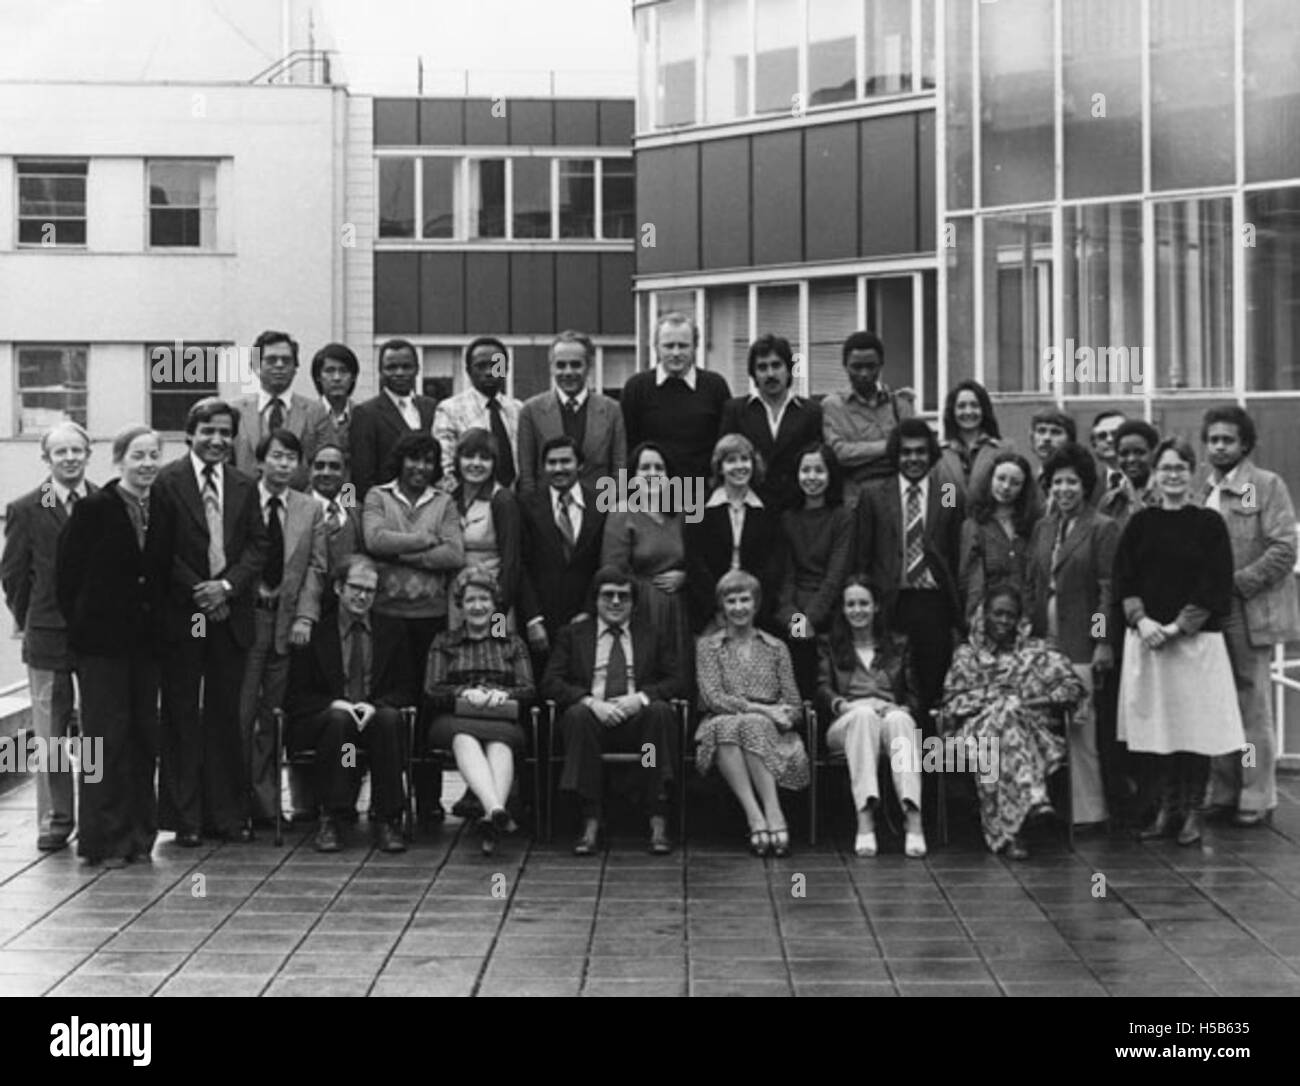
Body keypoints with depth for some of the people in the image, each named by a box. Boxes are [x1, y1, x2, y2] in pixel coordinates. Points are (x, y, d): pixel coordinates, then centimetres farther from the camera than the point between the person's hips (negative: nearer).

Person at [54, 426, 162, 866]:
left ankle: (139, 834, 16)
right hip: (101, 641, -5)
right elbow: (68, 572, -5)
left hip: (145, 641, 5)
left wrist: (158, 624, 4)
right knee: (107, 735, -3)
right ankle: (104, 839, 3)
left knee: (145, 735, 7)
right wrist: (80, 623, -2)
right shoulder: (94, 509, -7)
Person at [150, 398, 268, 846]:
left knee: (225, 713, 6)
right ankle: (184, 816, 7)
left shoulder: (245, 487, 11)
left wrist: (227, 585, -9)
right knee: (181, 714, 1)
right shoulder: (167, 482, -2)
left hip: (229, 614, 3)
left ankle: (225, 812, 12)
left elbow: (258, 546, 6)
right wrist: (195, 591, -12)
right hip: (181, 615, -3)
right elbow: (159, 549, -5)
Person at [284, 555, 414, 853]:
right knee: (338, 718, -36)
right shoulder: (314, 631, 5)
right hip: (323, 722, -1)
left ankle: (387, 820, -29)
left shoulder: (393, 630, 12)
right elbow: (295, 697, 1)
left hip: (375, 717, 1)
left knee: (390, 717, -34)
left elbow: (408, 688, 6)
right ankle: (331, 820, -30)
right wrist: (333, 704, -19)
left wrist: (376, 705, -14)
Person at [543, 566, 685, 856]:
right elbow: (551, 683, 4)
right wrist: (591, 702, -14)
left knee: (661, 710, -33)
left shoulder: (653, 636, 18)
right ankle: (591, 823, -32)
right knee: (578, 713, -35)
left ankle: (658, 822, -32)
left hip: (638, 721, 1)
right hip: (592, 718, 0)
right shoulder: (572, 634, 16)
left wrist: (641, 697, -12)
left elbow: (677, 682, 8)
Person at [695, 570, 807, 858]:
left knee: (752, 725, -37)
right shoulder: (707, 646, 15)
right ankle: (755, 817, -46)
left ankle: (772, 813, -45)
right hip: (723, 724, -1)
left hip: (769, 729, 1)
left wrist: (775, 715, -13)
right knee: (725, 725, -38)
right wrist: (762, 709, -14)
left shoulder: (776, 648, 20)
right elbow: (713, 698, -1)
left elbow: (794, 704, 12)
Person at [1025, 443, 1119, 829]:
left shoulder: (1102, 529, -3)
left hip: (1081, 642, -5)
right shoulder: (1042, 528, 15)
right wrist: (1029, 629, 9)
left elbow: (1109, 590, -7)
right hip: (1045, 640, 5)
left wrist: (1104, 643, -12)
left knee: (1081, 725, -6)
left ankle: (1089, 809, 1)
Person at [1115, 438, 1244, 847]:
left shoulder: (1209, 523, 0)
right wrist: (1142, 620, -10)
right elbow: (1123, 577, 5)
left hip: (1196, 639, -3)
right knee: (1159, 723, 5)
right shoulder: (1141, 522, 8)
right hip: (1148, 638, 3)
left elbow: (1216, 585, -5)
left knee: (1196, 726, -3)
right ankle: (1167, 809, 15)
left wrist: (1178, 627, -12)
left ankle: (1193, 813, 5)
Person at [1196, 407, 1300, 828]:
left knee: (1253, 707, -1)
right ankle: (1223, 792, 17)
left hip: (1250, 613, -5)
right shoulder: (1202, 490, 13)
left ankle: (1257, 797, 6)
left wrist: (1237, 584, -15)